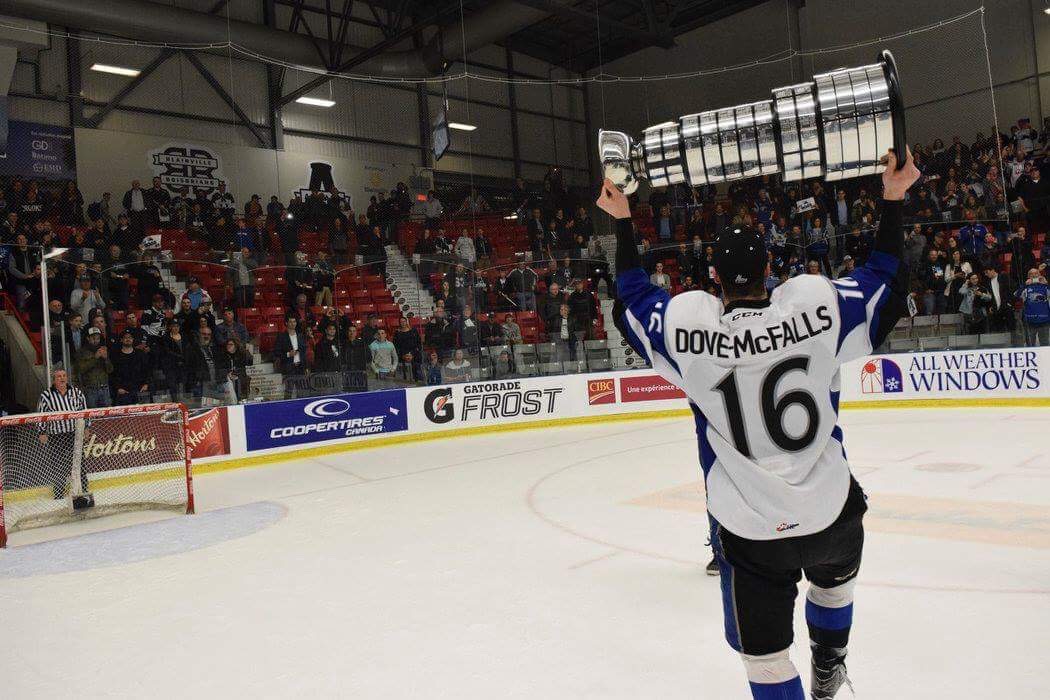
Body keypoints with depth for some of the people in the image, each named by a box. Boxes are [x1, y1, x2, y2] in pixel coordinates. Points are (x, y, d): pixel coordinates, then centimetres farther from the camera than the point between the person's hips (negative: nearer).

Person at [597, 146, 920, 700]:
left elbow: (632, 300, 4)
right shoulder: (816, 302, -15)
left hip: (749, 530, -2)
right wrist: (893, 199, 12)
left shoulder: (686, 323, -15)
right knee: (834, 574, 37)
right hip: (831, 512, 3)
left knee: (764, 652, 15)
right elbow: (887, 282, 2)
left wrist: (621, 222, 12)